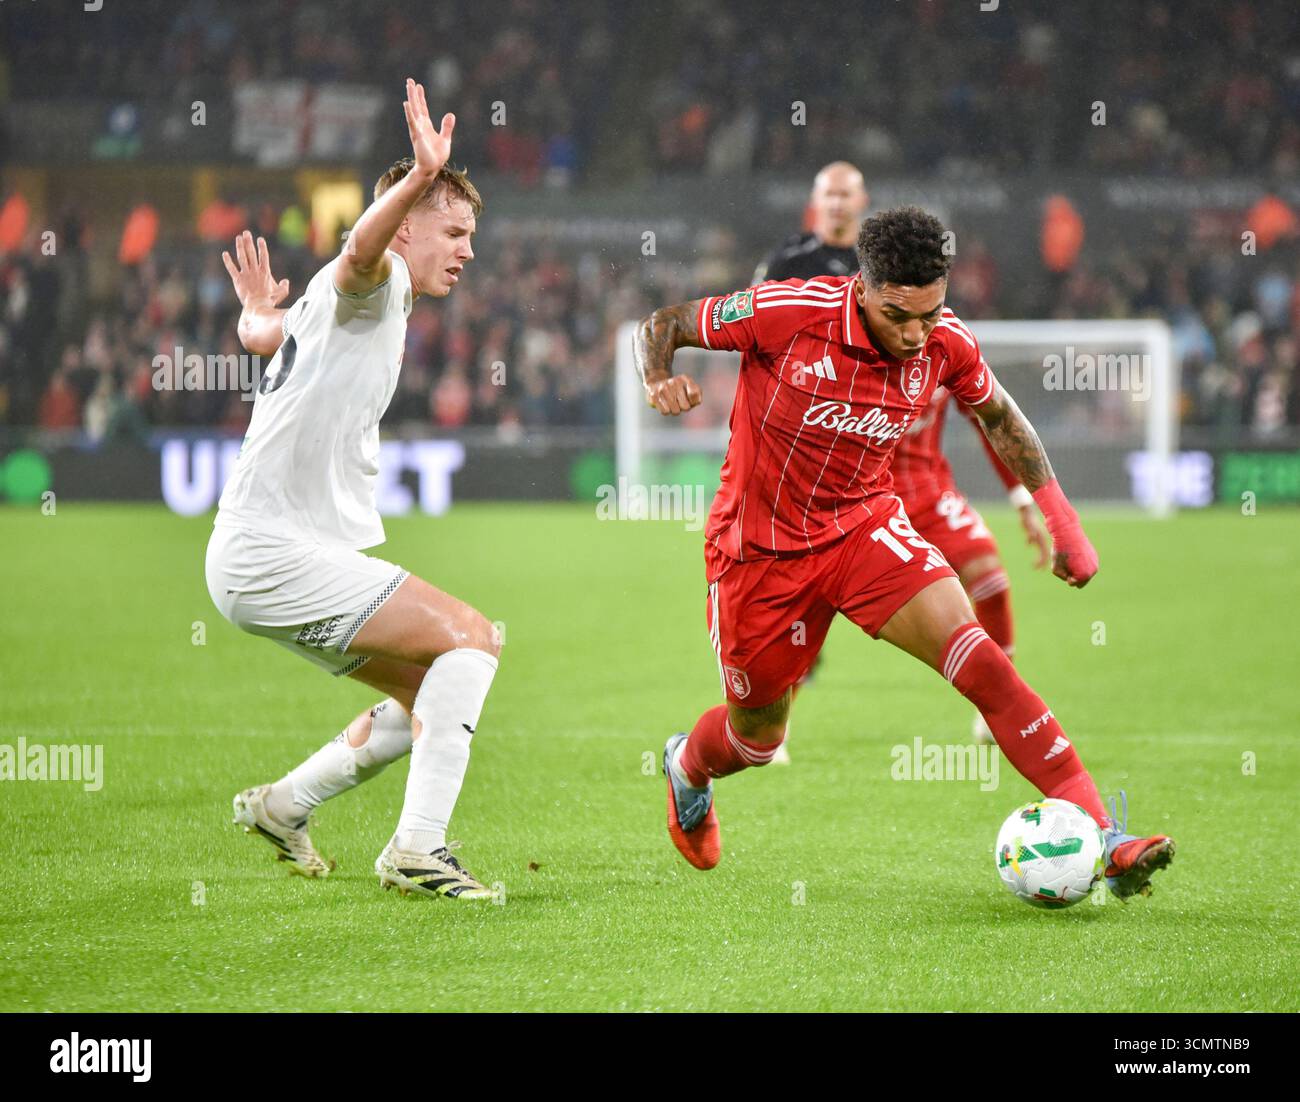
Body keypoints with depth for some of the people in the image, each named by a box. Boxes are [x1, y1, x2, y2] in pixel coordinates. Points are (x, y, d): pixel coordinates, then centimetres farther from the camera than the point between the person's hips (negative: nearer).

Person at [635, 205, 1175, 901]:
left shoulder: (944, 344, -12)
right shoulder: (790, 312, -24)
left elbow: (997, 413, 10)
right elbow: (661, 326, -10)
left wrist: (1057, 515, 4)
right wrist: (659, 382, -32)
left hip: (865, 527, 2)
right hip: (759, 549, -2)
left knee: (979, 660, -20)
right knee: (757, 736, 13)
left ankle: (1103, 836, -23)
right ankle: (687, 766, 52)